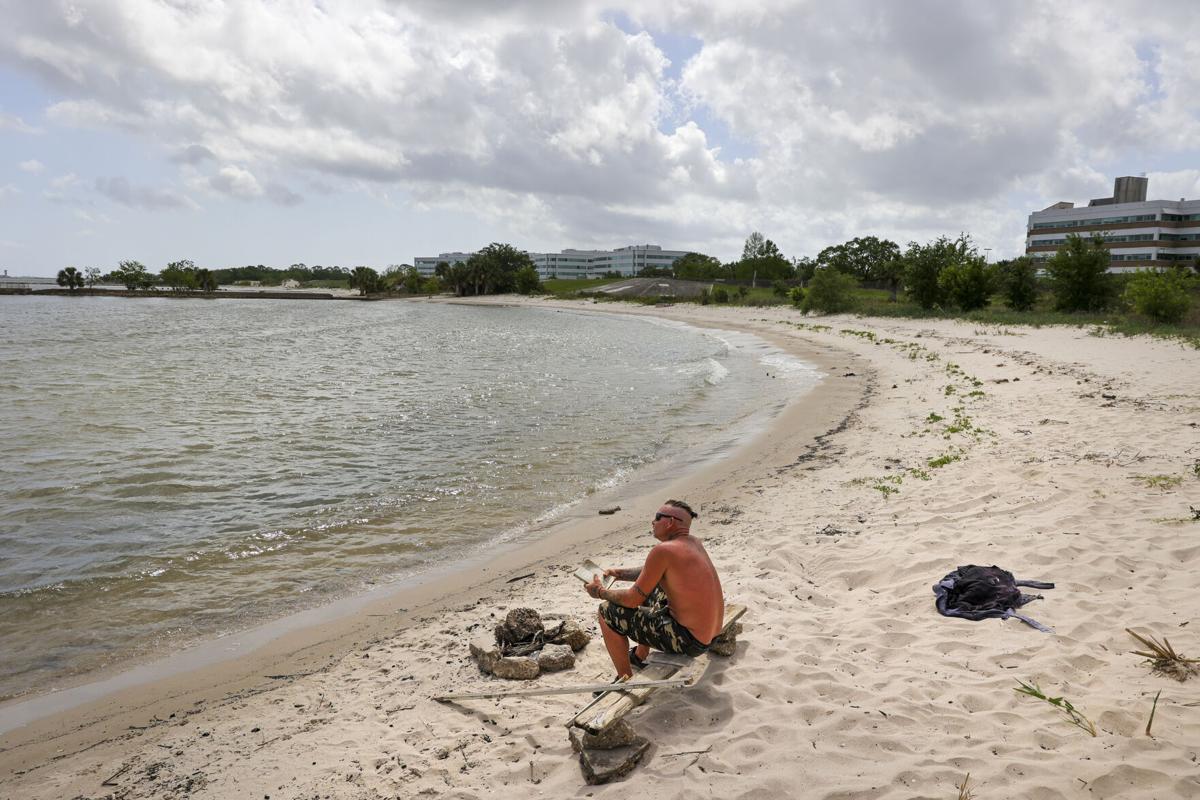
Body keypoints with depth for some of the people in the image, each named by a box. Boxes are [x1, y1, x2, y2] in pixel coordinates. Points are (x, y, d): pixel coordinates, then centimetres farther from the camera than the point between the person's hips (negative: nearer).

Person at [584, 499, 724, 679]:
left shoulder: (663, 550, -20)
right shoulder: (694, 543, 6)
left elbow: (633, 599, -13)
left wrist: (601, 592, 3)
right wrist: (619, 574, 21)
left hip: (689, 642, -9)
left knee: (608, 611, -2)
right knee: (650, 589, 30)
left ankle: (626, 681, 11)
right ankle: (640, 656, 43)